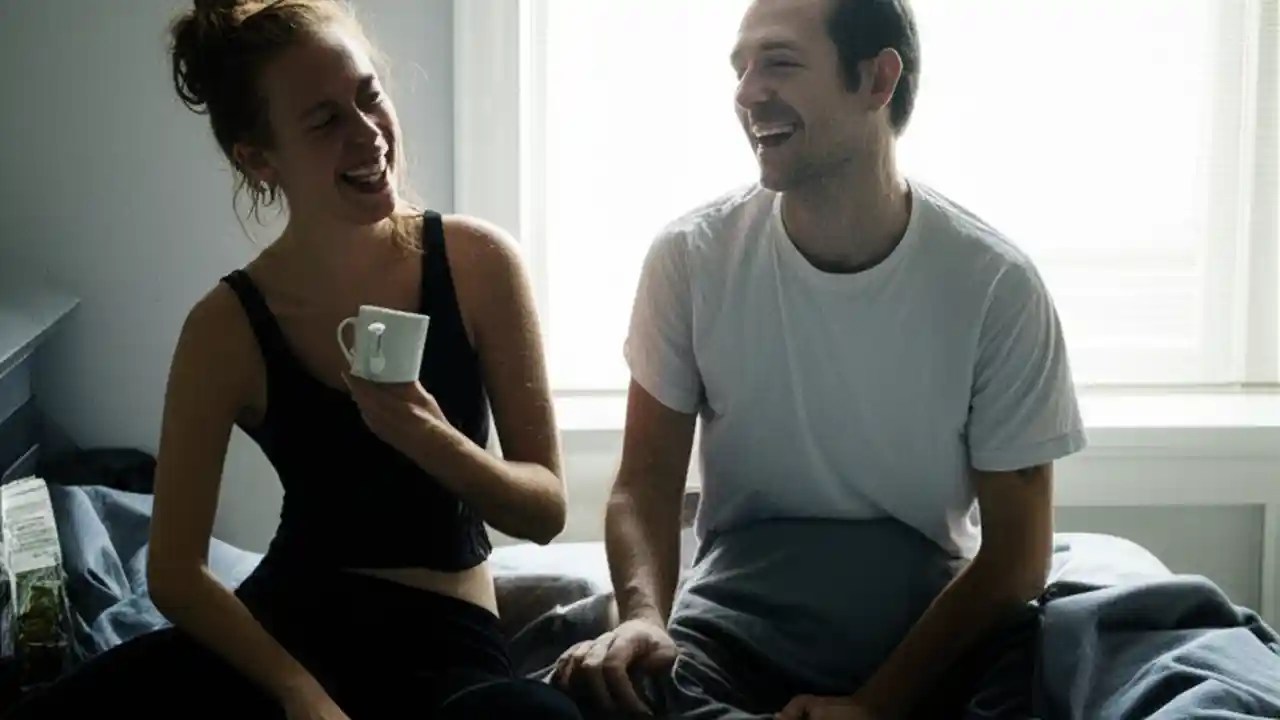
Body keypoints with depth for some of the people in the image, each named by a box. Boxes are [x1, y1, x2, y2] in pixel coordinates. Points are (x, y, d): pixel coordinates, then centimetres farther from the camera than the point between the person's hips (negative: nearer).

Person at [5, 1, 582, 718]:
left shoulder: (476, 261, -6)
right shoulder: (228, 327, -6)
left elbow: (546, 510, -3)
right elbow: (176, 570, -3)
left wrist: (432, 440, -23)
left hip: (445, 641, 0)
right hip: (280, 624, 1)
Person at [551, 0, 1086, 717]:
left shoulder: (995, 283, -10)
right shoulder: (690, 256, -5)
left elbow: (1016, 551, -6)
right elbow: (648, 478, -1)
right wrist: (644, 615, -23)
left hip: (927, 642, -1)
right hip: (729, 629, 1)